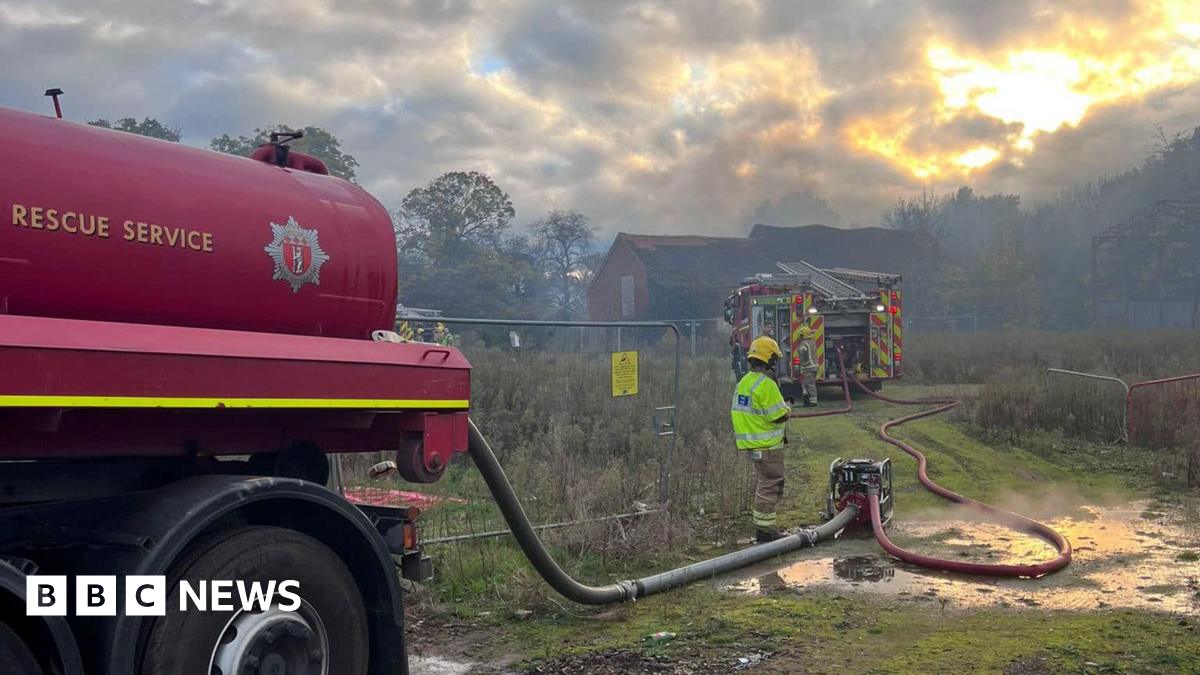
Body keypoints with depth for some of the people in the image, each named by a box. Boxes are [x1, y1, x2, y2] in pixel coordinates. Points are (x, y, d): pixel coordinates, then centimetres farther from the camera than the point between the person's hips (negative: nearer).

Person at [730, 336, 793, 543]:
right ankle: (765, 530, 1)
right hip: (767, 444, -9)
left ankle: (762, 526, 28)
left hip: (750, 442, 9)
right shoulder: (766, 385, -20)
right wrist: (787, 408, 2)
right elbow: (779, 416, -20)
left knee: (762, 483, 19)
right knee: (770, 485, -2)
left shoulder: (744, 382, 9)